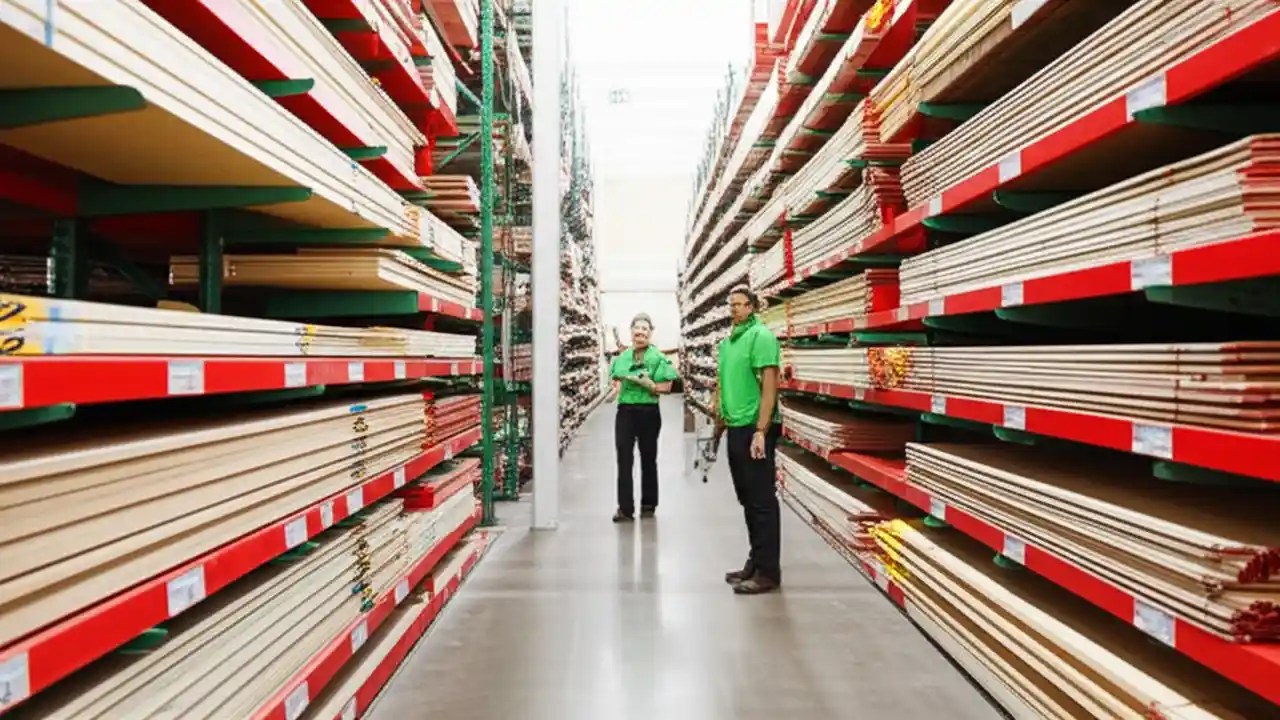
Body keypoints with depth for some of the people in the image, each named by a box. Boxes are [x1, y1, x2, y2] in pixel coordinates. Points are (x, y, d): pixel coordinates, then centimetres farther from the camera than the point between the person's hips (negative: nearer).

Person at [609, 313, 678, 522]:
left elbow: (666, 387, -9)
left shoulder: (657, 357, -6)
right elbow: (616, 379, 19)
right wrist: (618, 386, -2)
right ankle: (625, 508, 3)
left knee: (648, 458, 10)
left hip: (648, 412, -3)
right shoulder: (623, 356, 8)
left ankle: (648, 505, 24)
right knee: (624, 458, -2)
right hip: (625, 411, 3)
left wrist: (647, 384, -20)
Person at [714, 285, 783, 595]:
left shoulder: (761, 335, -11)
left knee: (762, 500, -1)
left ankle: (768, 571, 8)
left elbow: (769, 386, -17)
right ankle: (755, 562, 27)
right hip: (735, 428, 8)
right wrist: (720, 421, 17)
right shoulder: (726, 341, 14)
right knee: (747, 499, 16)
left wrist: (761, 431, -22)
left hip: (754, 429, -8)